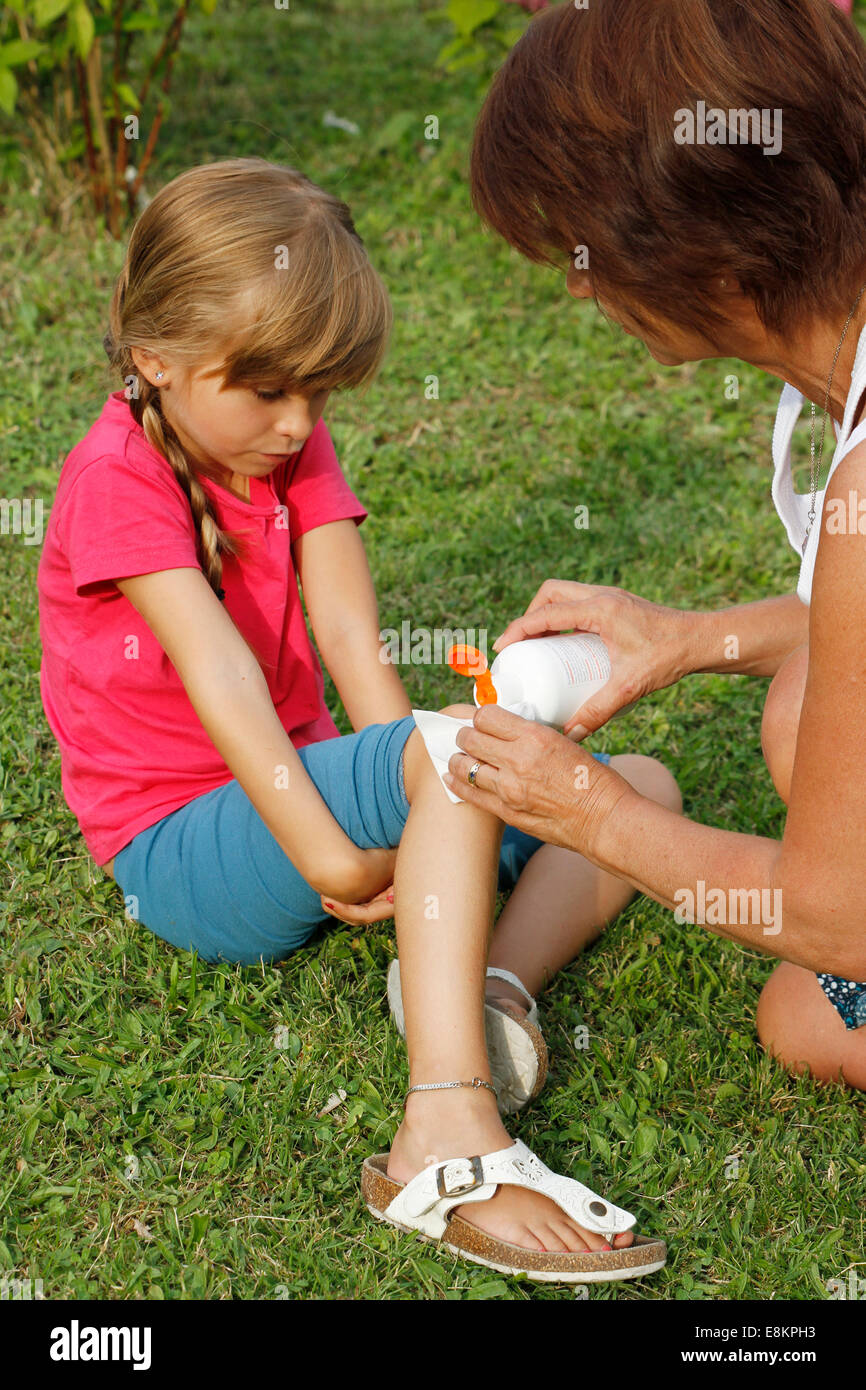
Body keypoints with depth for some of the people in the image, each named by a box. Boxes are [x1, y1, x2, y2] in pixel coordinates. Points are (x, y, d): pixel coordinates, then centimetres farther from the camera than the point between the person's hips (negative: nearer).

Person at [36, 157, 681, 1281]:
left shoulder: (292, 442, 6)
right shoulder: (117, 473, -14)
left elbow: (350, 635, -6)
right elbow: (218, 667, -25)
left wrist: (413, 824, -18)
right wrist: (329, 855, -33)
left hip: (299, 793, 8)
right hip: (184, 853, -8)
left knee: (640, 790, 0)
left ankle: (489, 992, -26)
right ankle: (447, 1143, -44)